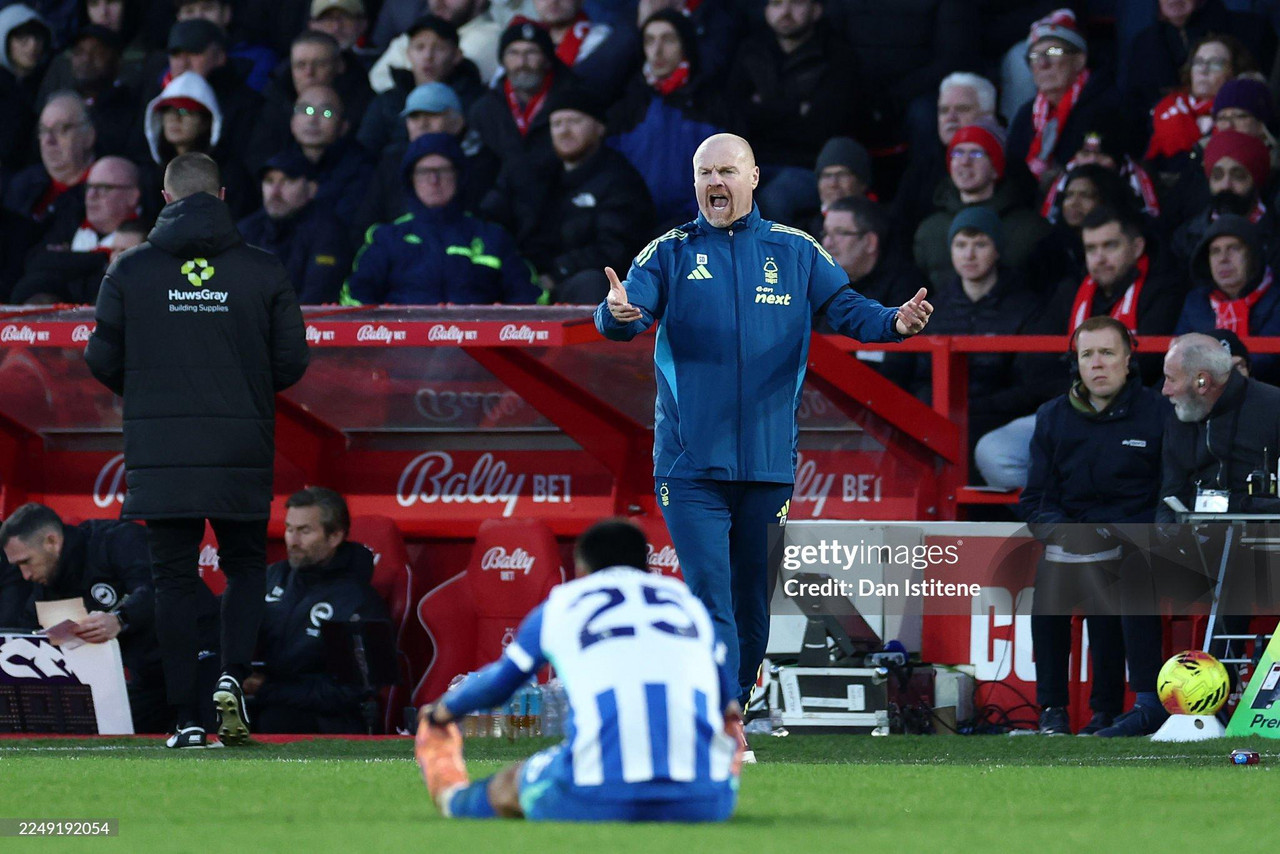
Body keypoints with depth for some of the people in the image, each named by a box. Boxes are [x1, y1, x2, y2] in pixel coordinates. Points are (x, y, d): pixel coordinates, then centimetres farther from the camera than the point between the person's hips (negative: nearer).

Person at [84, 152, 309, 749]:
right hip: (241, 451, 0)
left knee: (174, 580, 6)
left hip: (160, 453, 0)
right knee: (246, 566, 16)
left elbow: (103, 359, 2)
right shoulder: (262, 271, -1)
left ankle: (187, 718, 2)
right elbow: (291, 362, 1)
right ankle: (233, 674, -7)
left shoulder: (130, 271, -1)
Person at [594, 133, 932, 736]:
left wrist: (895, 323, -19)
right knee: (710, 597, -10)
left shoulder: (795, 253, 9)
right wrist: (617, 314, -33)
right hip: (691, 466, -2)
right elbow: (627, 315, -8)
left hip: (768, 462, 2)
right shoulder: (670, 254, 5)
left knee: (754, 599, 9)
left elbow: (845, 309, 2)